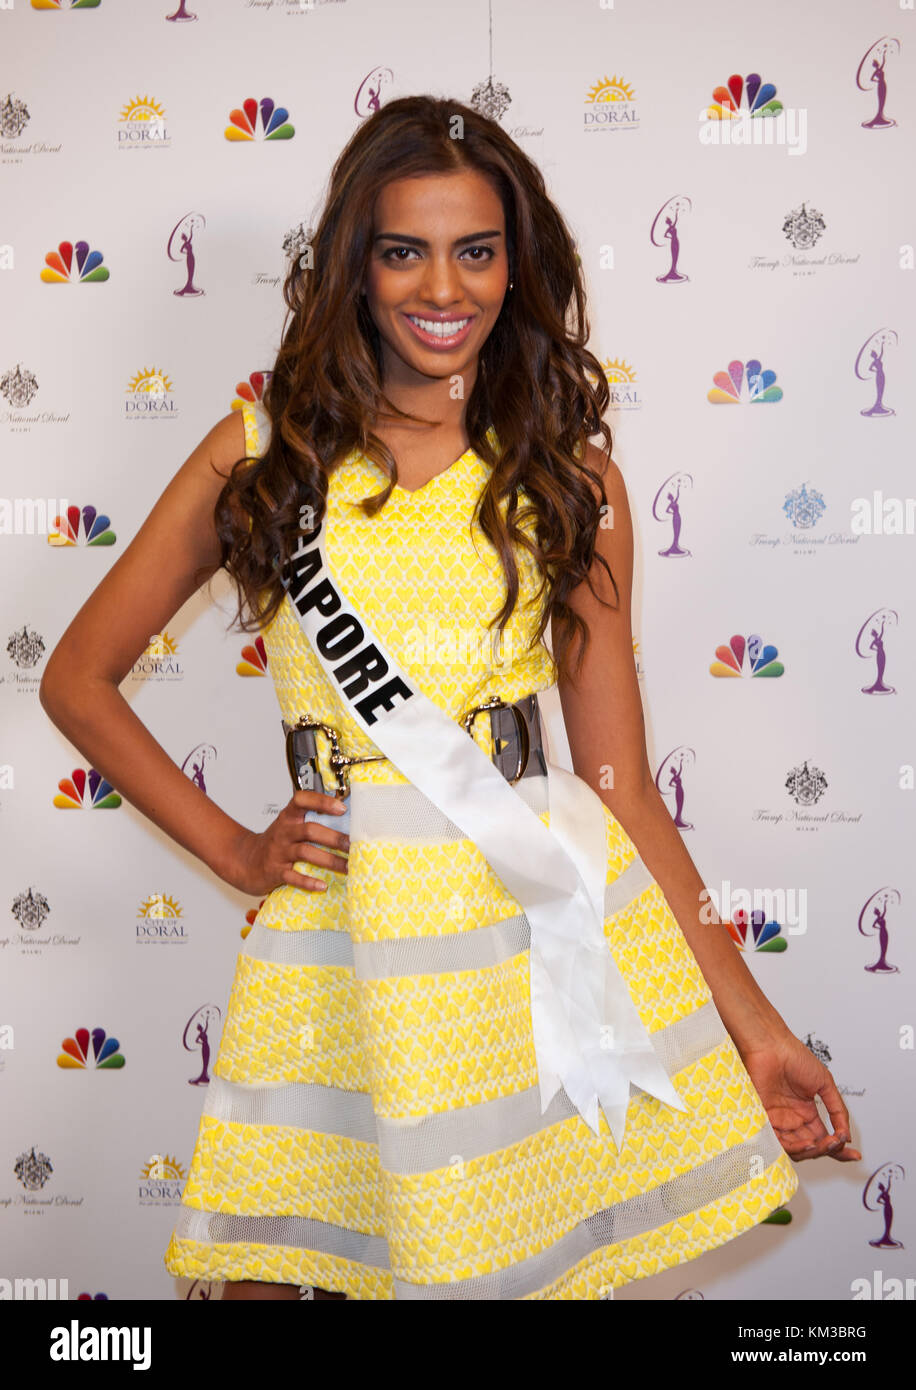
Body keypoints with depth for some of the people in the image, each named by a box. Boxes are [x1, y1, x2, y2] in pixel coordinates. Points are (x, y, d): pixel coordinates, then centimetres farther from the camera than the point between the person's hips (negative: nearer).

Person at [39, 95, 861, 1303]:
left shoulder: (571, 478, 6)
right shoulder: (264, 454, 5)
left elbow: (619, 781, 5)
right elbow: (79, 679, 11)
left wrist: (749, 1022, 2)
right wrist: (233, 850, 3)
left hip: (549, 924, 0)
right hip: (340, 945, 0)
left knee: (539, 1259, 6)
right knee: (274, 1267, 6)